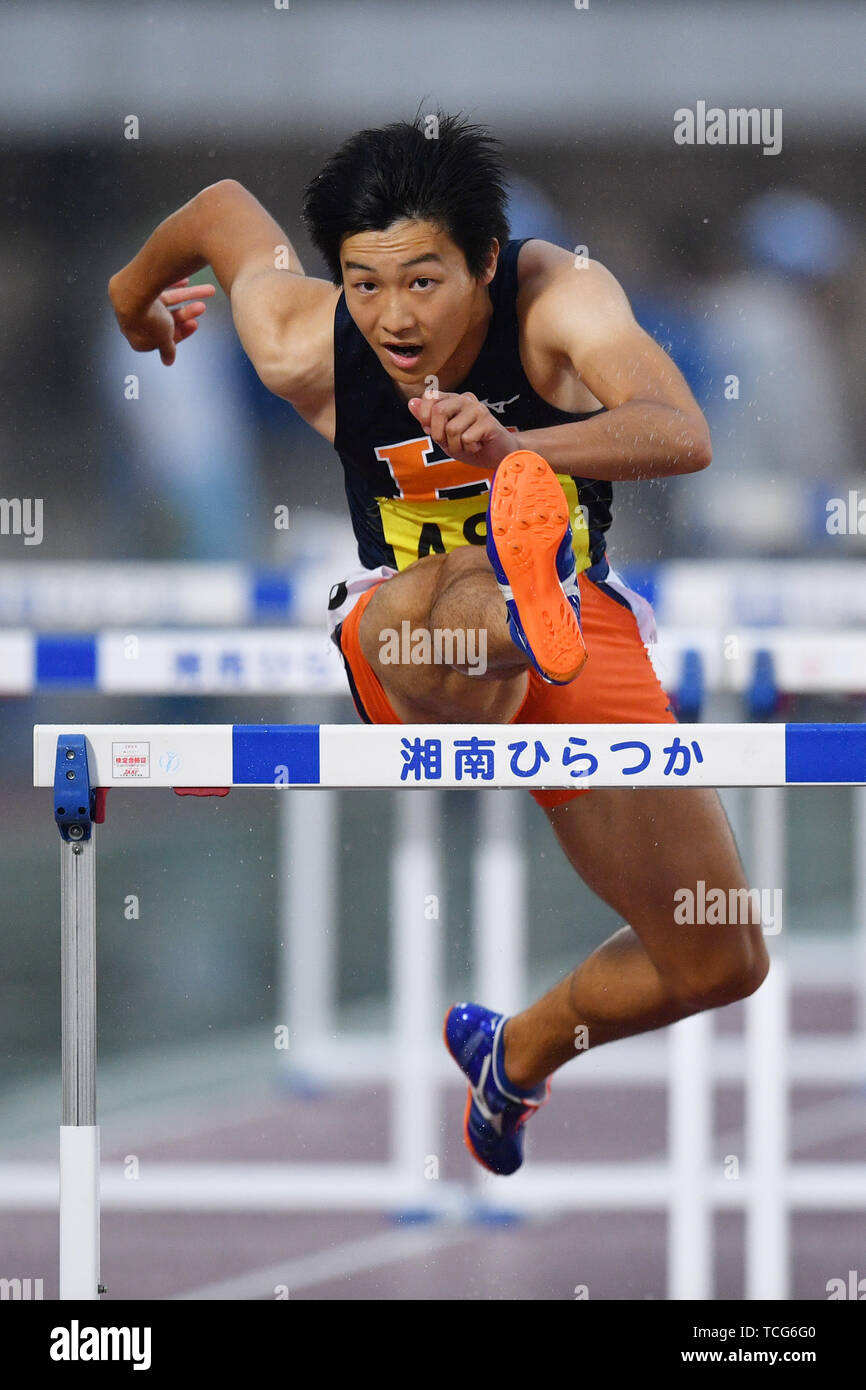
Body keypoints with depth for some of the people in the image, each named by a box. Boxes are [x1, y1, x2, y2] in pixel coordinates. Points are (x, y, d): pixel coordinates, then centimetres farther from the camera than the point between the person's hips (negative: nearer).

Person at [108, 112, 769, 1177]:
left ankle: (518, 1056, 37)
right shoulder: (305, 349, -17)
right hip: (405, 625, -2)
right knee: (457, 605, -44)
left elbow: (683, 436, -40)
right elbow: (225, 208, 6)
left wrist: (517, 448, -58)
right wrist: (135, 293, 31)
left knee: (719, 966, 10)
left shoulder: (559, 297, -23)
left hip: (580, 622, 2)